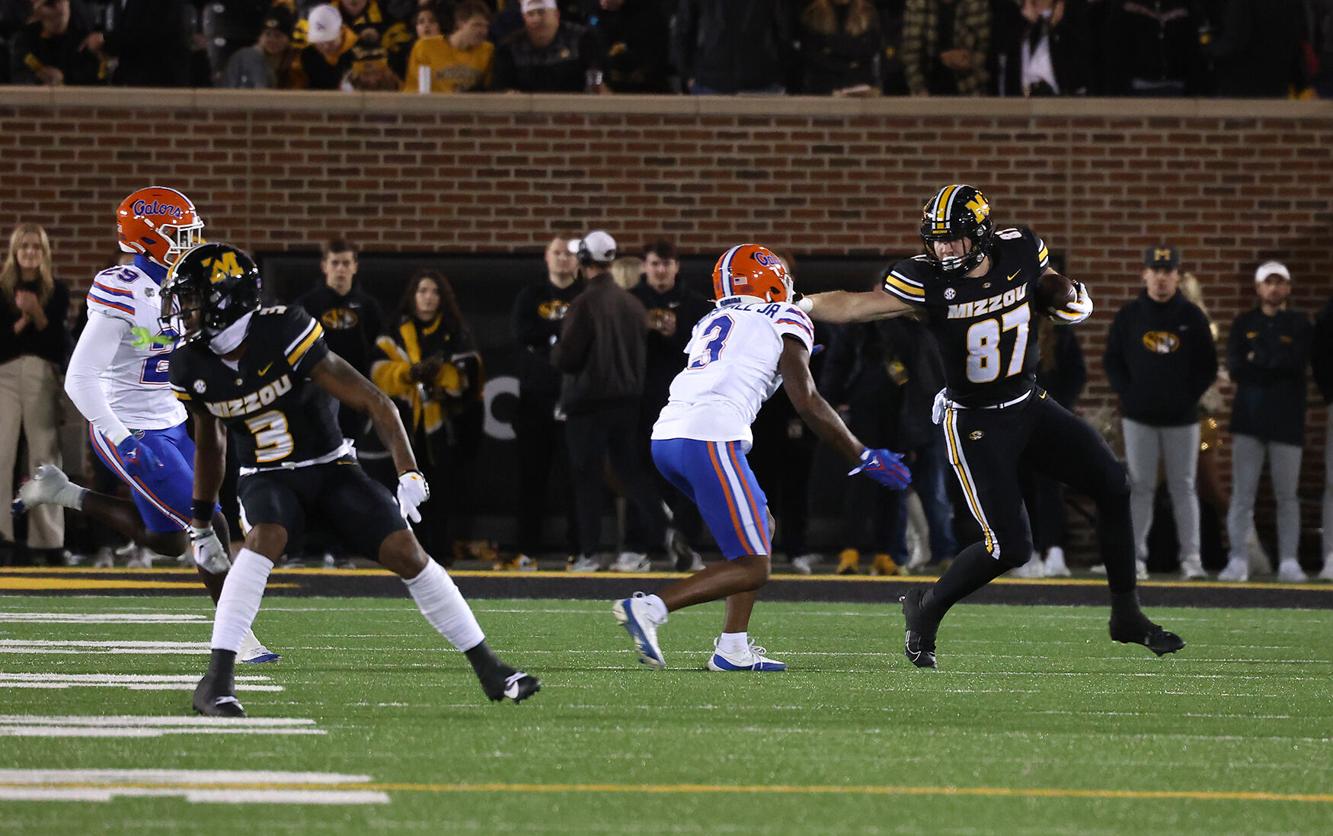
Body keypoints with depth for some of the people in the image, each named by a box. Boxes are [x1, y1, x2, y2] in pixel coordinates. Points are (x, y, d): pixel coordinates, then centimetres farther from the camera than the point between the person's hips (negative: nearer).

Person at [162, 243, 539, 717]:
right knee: (265, 539, -31)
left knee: (407, 554, -10)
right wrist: (200, 522, 19)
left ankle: (489, 669, 4)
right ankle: (216, 682, -35)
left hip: (331, 468, -1)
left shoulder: (283, 335, -24)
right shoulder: (192, 367, -9)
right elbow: (210, 446, 12)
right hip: (268, 478, 1)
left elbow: (374, 403, -22)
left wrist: (408, 475, -29)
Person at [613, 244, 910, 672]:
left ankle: (733, 648, 13)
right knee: (751, 567, -3)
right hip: (710, 440, -8)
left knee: (761, 528, 22)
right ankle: (649, 608, -18)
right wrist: (863, 458, 6)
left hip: (667, 434, 8)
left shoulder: (711, 323, 26)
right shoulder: (784, 321, 8)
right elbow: (807, 402, 0)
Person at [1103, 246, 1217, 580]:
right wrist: (1127, 393, -3)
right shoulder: (1129, 315, 5)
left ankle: (1191, 557, 0)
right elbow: (1112, 359, 9)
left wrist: (1191, 395, -2)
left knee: (1183, 487, 0)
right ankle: (1135, 555, 5)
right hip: (1139, 416, 0)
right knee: (1139, 486, 1)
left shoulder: (1191, 316, 4)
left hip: (1181, 417, 0)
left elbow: (1208, 365, 8)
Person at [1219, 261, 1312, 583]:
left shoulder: (1299, 325, 9)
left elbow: (1297, 363, -9)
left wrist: (1258, 358, -7)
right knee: (1242, 493, -3)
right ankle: (1238, 561, -3)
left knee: (1287, 496, 1)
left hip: (1286, 420, -1)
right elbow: (1235, 367, -3)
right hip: (1248, 417, 1)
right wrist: (1275, 365, -10)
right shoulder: (1244, 324, 11)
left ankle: (1289, 562, 3)